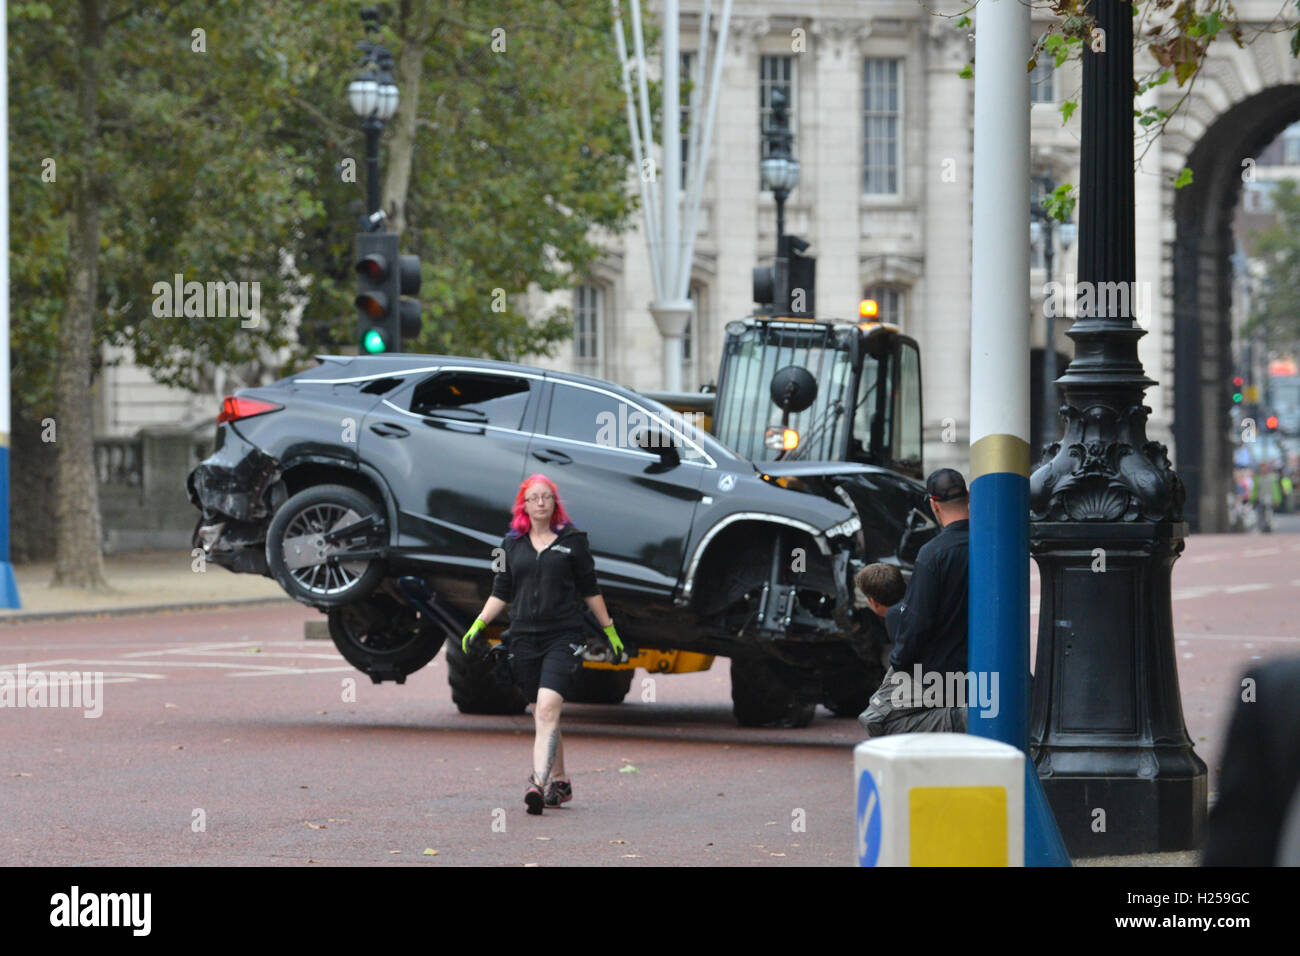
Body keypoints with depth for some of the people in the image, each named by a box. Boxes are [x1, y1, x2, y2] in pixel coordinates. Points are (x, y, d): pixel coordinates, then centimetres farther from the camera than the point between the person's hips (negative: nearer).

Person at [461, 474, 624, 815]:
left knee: (547, 709, -19)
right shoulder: (512, 544, 12)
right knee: (541, 714, 9)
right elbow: (501, 592, 16)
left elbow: (589, 589, 11)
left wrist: (609, 630, 14)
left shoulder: (571, 540, 4)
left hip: (563, 637, -4)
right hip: (523, 638, 4)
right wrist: (478, 625, 4)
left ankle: (539, 783, -30)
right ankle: (560, 783, 22)